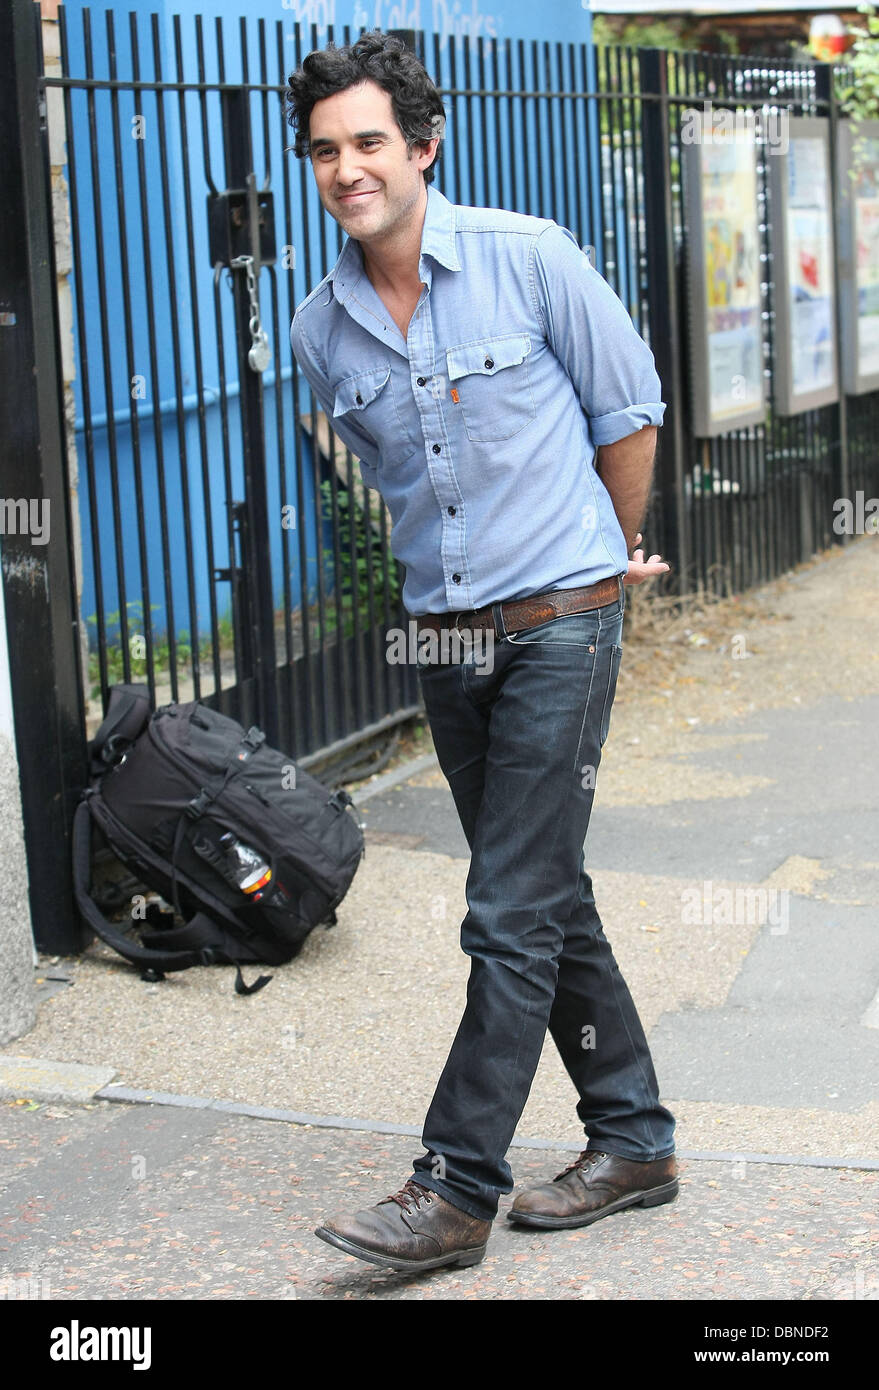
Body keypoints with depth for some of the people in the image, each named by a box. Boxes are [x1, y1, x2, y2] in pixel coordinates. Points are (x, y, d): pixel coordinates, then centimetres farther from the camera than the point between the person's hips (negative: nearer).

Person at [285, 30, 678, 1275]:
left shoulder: (529, 259, -10)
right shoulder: (321, 332, 3)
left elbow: (629, 411, 2)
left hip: (560, 624, -5)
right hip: (447, 641, 6)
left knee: (513, 915, -6)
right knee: (549, 900, 13)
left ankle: (458, 1190, -1)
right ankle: (634, 1141, 26)